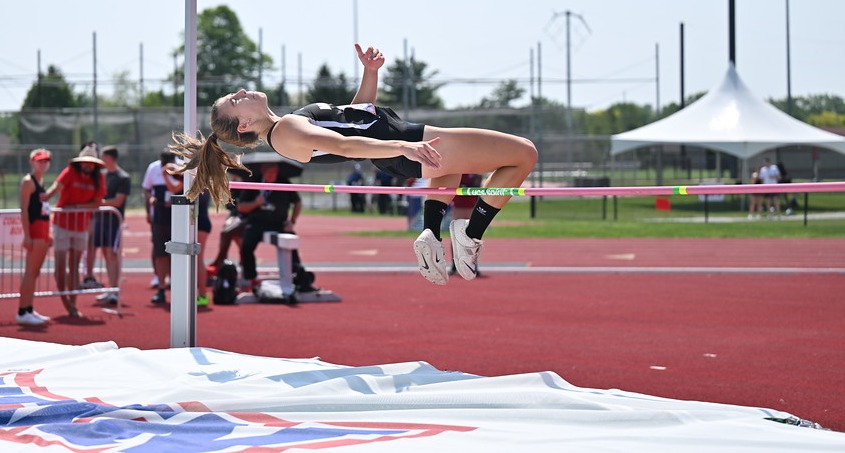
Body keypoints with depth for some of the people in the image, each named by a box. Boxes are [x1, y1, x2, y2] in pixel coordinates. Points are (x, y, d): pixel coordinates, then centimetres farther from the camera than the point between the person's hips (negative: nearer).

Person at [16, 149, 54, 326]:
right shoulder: (28, 181, -9)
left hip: (43, 230, 9)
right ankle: (22, 312, -10)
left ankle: (29, 310, 15)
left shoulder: (41, 181, 18)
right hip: (34, 229, -9)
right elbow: (24, 209, -14)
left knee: (35, 272, 11)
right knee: (31, 271, -10)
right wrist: (27, 235, -20)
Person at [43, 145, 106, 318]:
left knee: (74, 266, 8)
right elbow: (56, 186, -28)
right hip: (62, 224, -4)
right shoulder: (70, 172, -12)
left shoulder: (99, 179, -2)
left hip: (82, 225, 4)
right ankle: (65, 302, 6)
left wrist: (77, 206, -18)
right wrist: (44, 197, -48)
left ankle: (72, 303, 12)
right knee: (61, 264, -2)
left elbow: (97, 202, -4)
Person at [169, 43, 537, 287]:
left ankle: (431, 234, 19)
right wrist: (404, 146, -44)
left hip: (408, 144, 10)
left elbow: (358, 113, 21)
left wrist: (370, 72, 6)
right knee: (524, 154, -5)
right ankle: (471, 233, 0)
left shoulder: (288, 126, 14)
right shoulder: (284, 132, -17)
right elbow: (344, 145, -32)